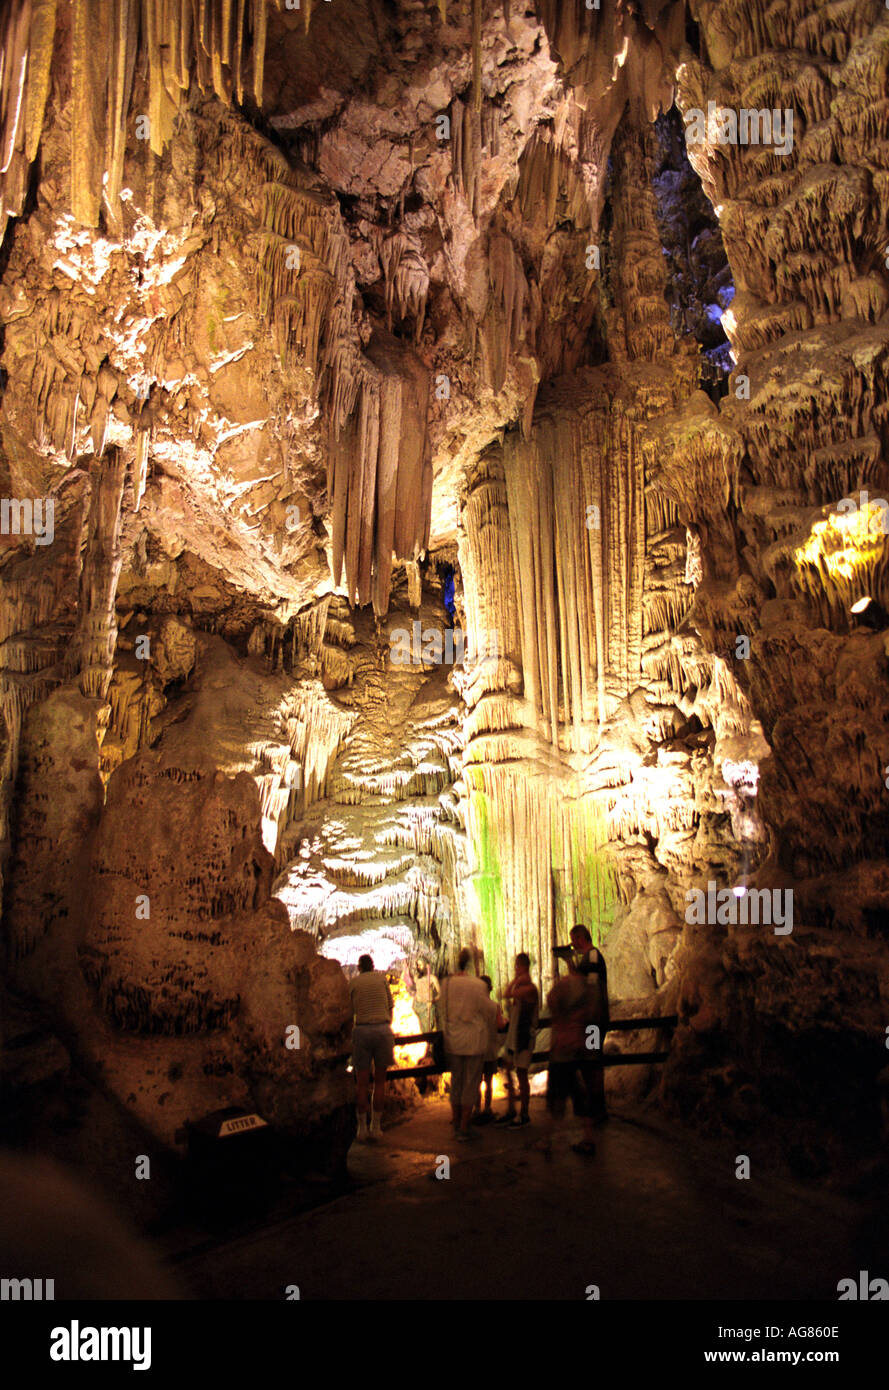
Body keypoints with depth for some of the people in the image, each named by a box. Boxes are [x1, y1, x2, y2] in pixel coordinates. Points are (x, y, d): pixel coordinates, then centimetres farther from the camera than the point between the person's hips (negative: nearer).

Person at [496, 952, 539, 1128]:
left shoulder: (530, 988, -16)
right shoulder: (519, 987, 13)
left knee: (521, 1074, -2)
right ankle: (511, 1112, 24)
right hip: (513, 1035, 9)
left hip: (524, 1037, -9)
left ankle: (524, 1115, 7)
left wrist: (515, 980, -17)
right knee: (509, 1072, 13)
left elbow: (507, 995, -26)